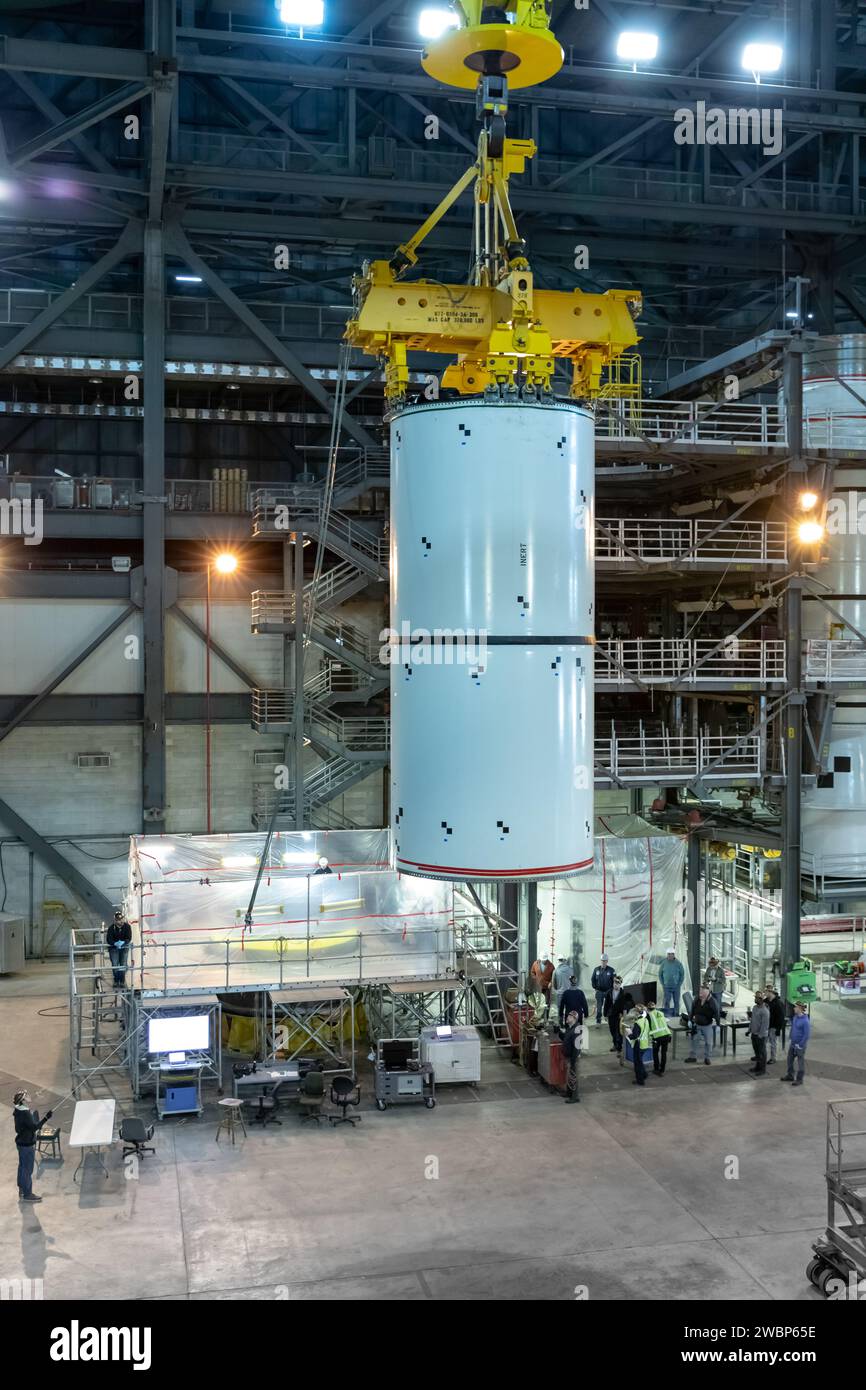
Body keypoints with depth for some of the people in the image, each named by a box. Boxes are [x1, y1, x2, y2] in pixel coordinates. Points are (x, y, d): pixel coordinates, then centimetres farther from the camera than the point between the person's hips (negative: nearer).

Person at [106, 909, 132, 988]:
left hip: (124, 947, 1)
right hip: (113, 947, -1)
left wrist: (123, 942, -33)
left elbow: (129, 938, -14)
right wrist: (115, 943, -34)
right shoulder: (112, 928, -14)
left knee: (123, 963, -7)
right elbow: (108, 939, -16)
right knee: (115, 964, -9)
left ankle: (122, 982, 5)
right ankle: (116, 981, 8)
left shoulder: (127, 926, -10)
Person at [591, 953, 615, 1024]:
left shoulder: (611, 970, -4)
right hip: (599, 991, 1)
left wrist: (611, 989, -4)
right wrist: (595, 988, 3)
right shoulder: (596, 969, 1)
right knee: (598, 1007, -1)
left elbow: (614, 980, 2)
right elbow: (593, 980, 10)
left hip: (608, 991, -1)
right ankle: (598, 1021, 3)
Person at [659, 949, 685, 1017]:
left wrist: (679, 984, -3)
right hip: (666, 987, 0)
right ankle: (667, 1016, 4)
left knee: (676, 1002, 6)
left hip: (676, 987, 0)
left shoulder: (678, 963, -2)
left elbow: (682, 974, 4)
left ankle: (676, 1015, 15)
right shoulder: (664, 963, 1)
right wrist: (663, 984, 1)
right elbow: (660, 974, 9)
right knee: (666, 1002, -2)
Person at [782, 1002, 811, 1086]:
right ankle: (790, 1075, 33)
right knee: (790, 1059, 18)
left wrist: (800, 1045, -18)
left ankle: (799, 1079, 17)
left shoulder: (805, 1021, -23)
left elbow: (807, 1035, -21)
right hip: (792, 1043, 8)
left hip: (800, 1045, -8)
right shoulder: (795, 1017, 1)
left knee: (800, 1062, 6)